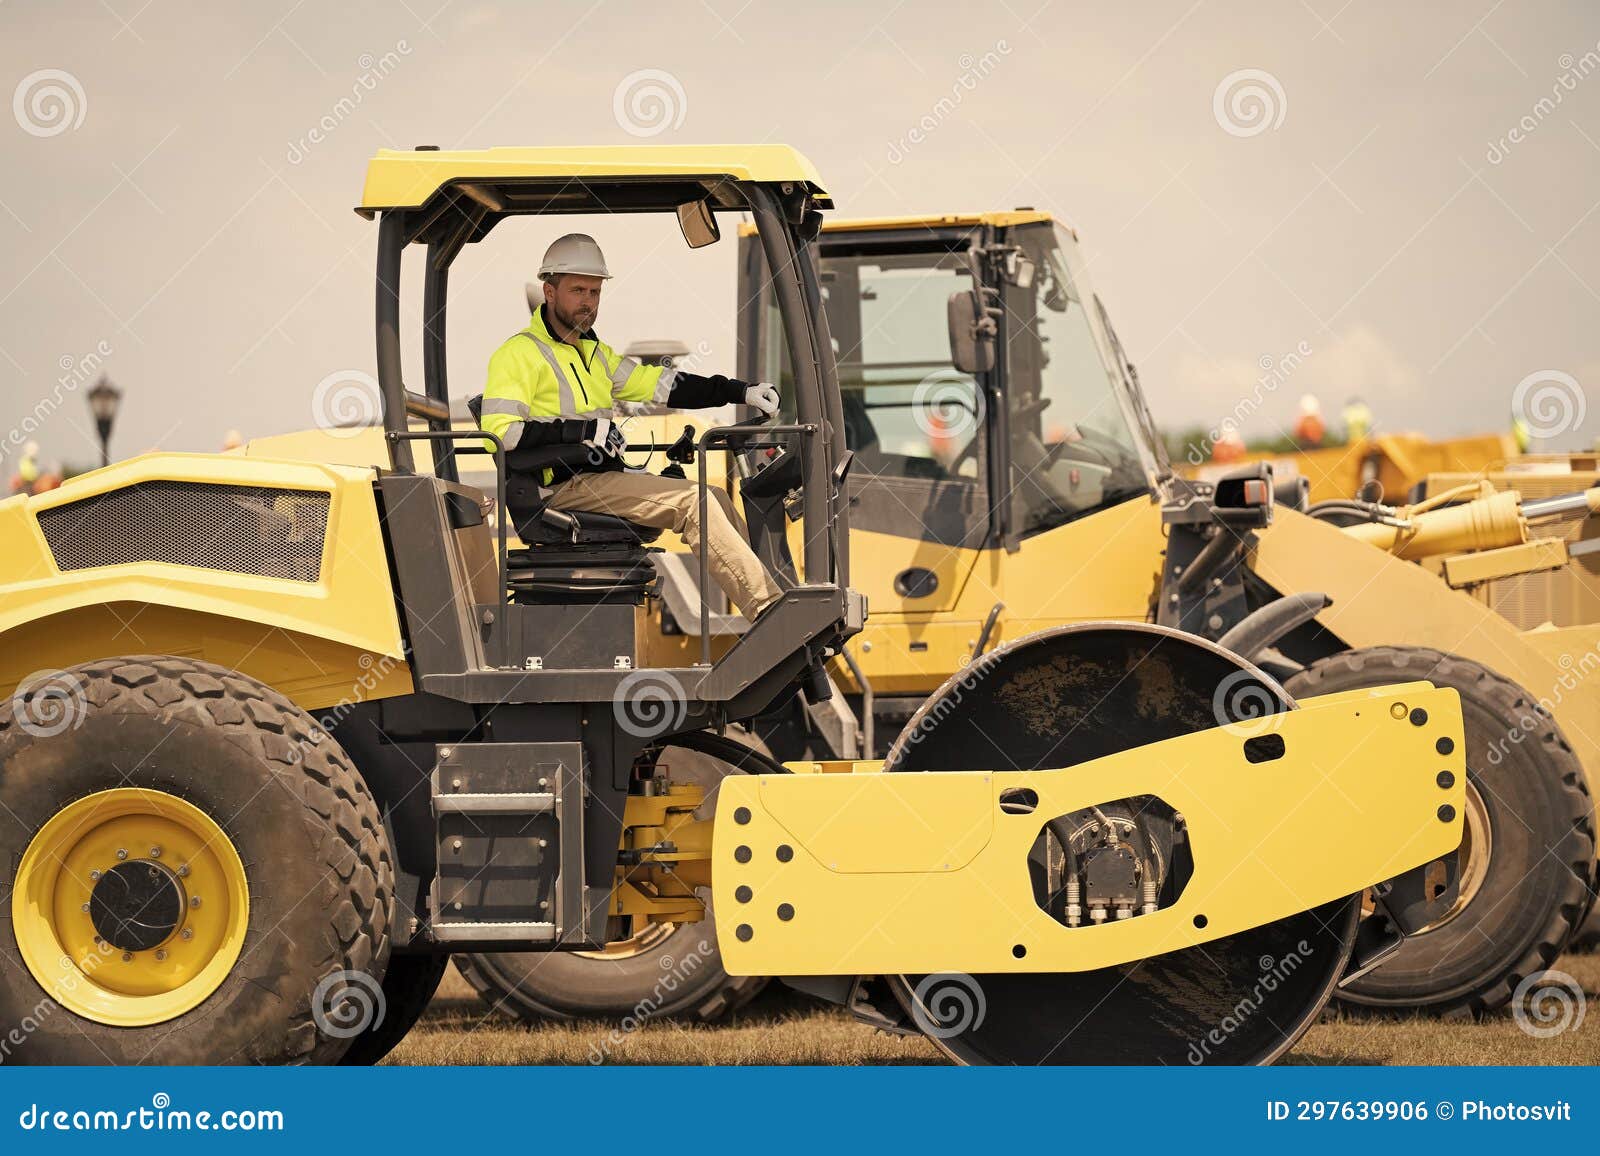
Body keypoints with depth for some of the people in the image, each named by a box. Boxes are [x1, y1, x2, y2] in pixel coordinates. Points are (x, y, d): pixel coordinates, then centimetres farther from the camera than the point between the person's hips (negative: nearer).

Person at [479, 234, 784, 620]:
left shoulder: (595, 353, 25)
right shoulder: (520, 353, -4)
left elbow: (660, 384, 22)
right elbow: (498, 429, -17)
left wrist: (739, 392, 11)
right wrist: (584, 429, -21)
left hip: (604, 476, 9)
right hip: (567, 487, -9)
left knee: (716, 499, -1)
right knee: (692, 501, -20)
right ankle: (769, 608, -23)